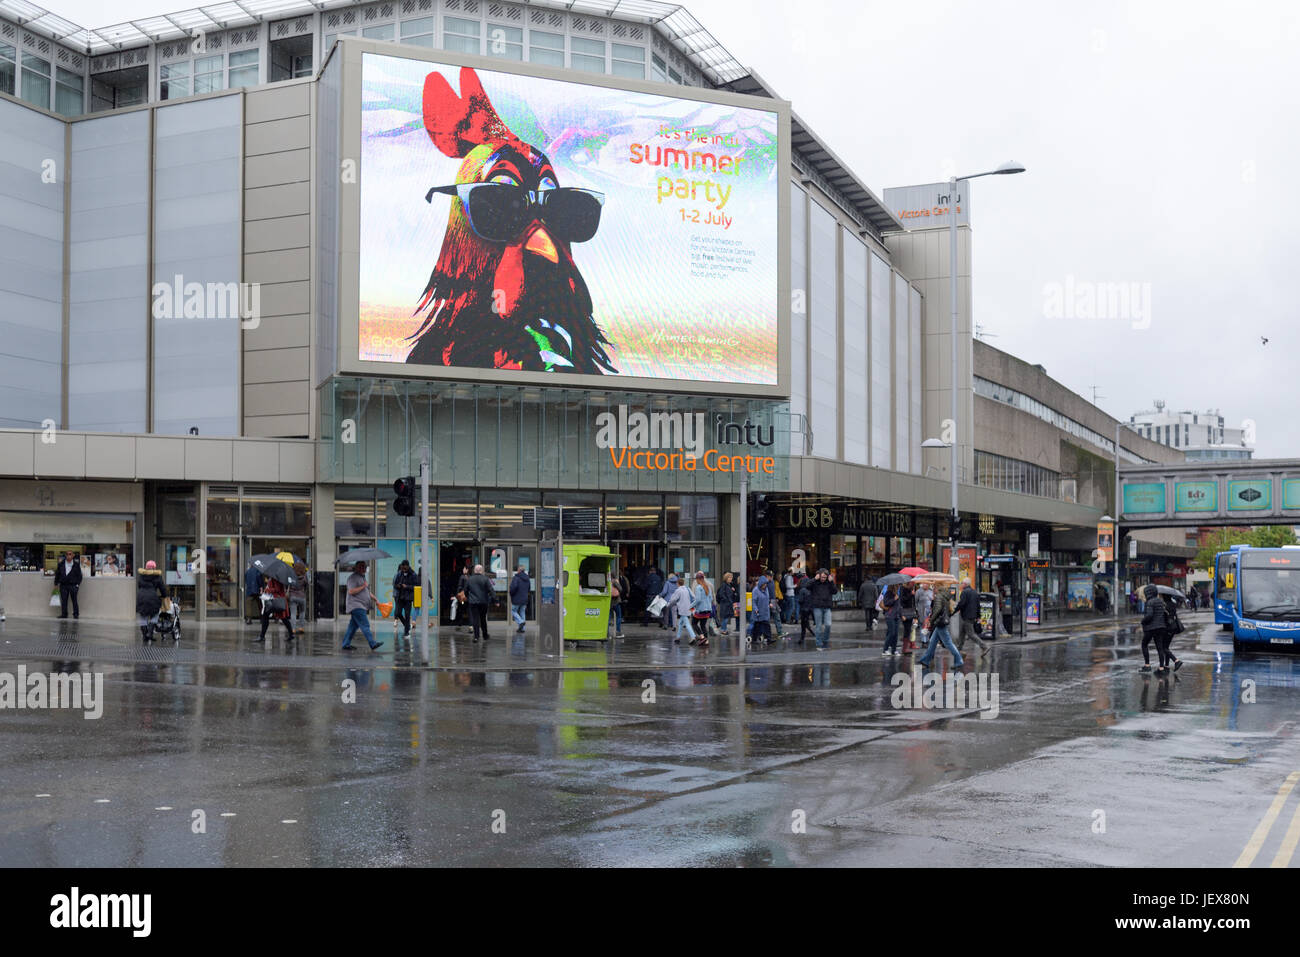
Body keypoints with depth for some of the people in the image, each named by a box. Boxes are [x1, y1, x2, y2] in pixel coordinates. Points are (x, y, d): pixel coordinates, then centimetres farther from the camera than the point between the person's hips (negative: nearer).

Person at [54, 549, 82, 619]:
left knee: (74, 600, -3)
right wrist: (56, 584, 10)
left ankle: (76, 614, 3)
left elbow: (79, 575, 5)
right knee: (63, 600, 1)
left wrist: (78, 584, -4)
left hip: (73, 585, -2)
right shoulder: (61, 564, 9)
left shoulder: (76, 564, 3)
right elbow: (57, 574, 14)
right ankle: (64, 614, 7)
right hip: (63, 585, 2)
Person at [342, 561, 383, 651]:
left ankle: (346, 644, 14)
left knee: (353, 626, 10)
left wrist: (375, 599, 23)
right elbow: (351, 591, -19)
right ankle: (372, 644, -20)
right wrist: (363, 586, -15)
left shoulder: (362, 577, 22)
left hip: (362, 607, 10)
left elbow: (367, 592, 31)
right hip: (356, 606, -10)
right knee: (365, 625, -15)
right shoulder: (352, 577, -9)